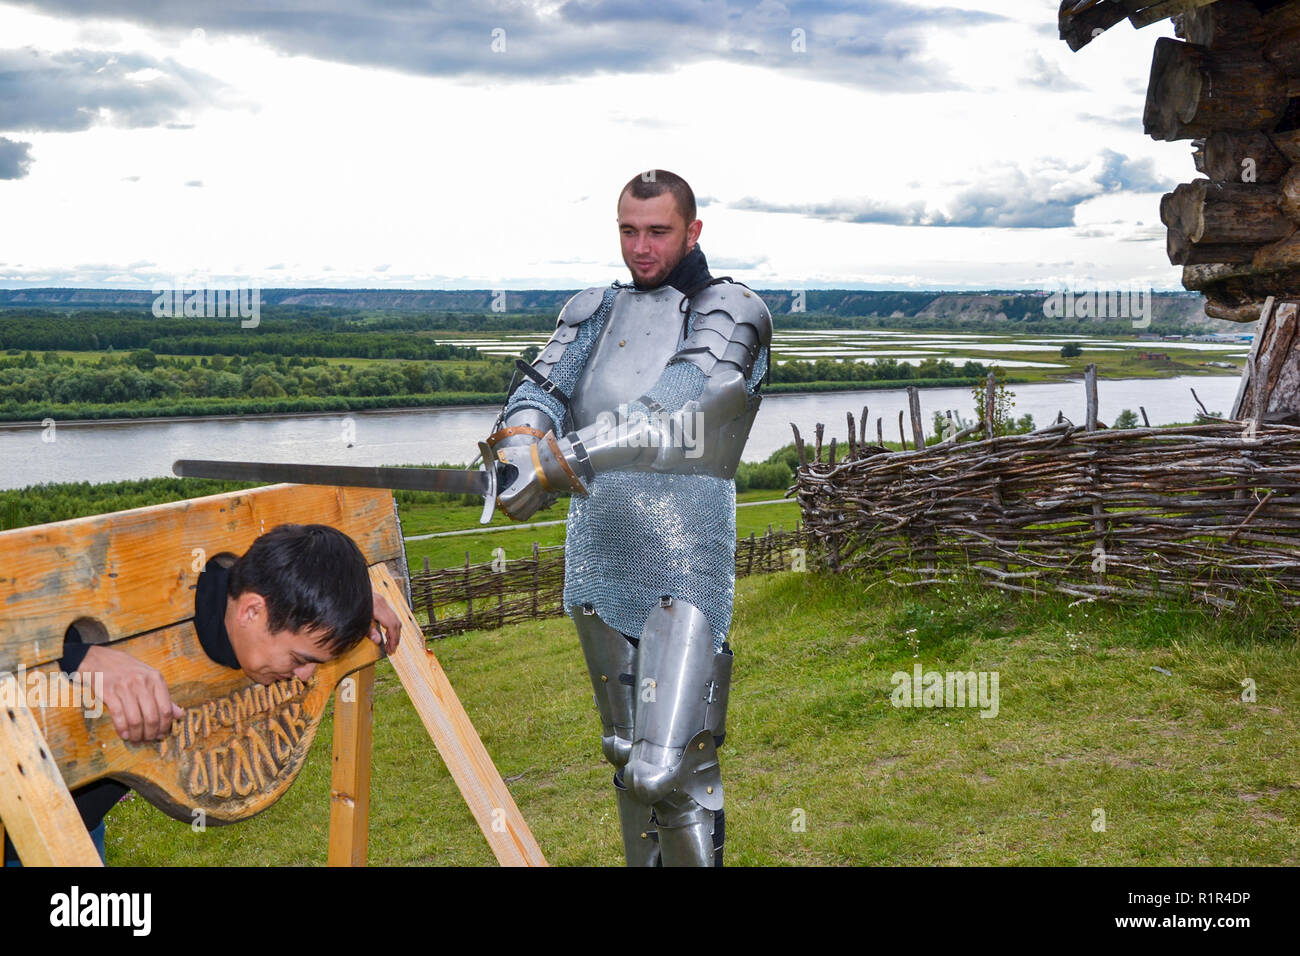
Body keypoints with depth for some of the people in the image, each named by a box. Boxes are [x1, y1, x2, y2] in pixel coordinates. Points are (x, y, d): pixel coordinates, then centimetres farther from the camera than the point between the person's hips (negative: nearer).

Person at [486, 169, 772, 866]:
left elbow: (676, 408, -18)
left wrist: (561, 456, -30)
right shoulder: (593, 311, 17)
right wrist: (522, 438, -23)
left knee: (668, 771, -15)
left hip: (685, 571, -6)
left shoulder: (730, 312, -1)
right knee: (626, 758, 16)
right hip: (598, 565, 6)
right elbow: (542, 385, 2)